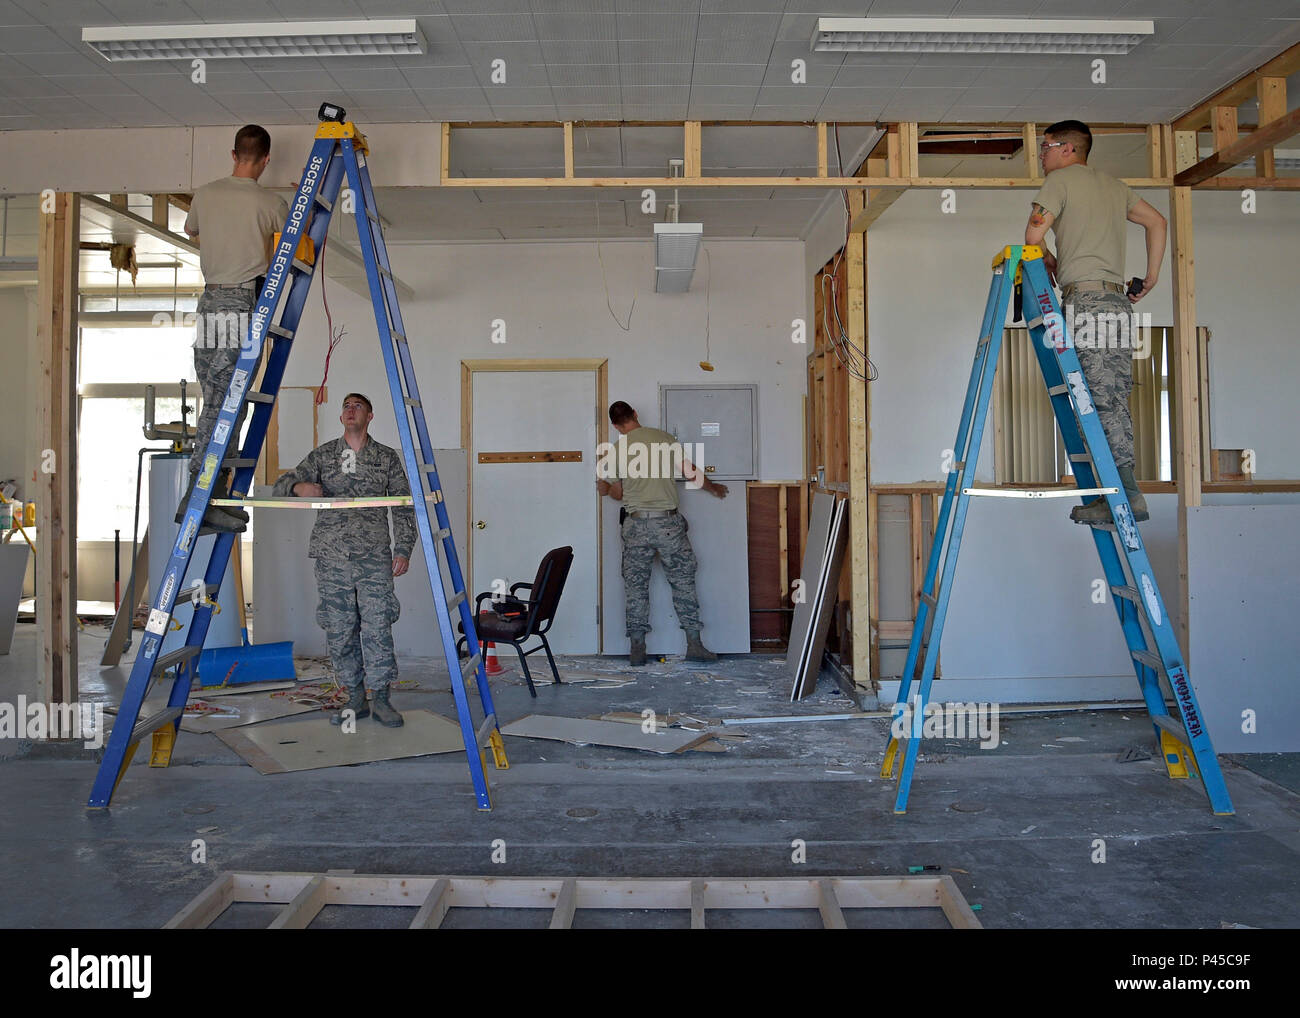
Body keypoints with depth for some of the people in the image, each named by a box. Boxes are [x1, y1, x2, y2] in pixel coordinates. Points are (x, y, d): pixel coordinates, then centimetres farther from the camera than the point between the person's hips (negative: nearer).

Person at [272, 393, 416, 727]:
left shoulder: (387, 458, 9)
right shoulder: (322, 455, 12)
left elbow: (403, 507, 9)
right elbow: (282, 484, 7)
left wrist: (403, 549, 0)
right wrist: (299, 486, -17)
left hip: (374, 557, -2)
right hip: (332, 558, 2)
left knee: (377, 627, -8)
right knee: (339, 630, 3)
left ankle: (380, 699, 2)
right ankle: (355, 699, 14)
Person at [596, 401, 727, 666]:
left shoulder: (617, 452, 3)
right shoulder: (663, 438, 1)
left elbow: (618, 493, 12)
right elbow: (690, 472, 7)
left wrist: (604, 488, 35)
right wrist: (713, 488, 25)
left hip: (635, 524, 1)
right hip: (668, 523, 0)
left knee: (635, 585, 9)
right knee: (683, 581, 8)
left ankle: (637, 647, 11)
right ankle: (694, 644, 7)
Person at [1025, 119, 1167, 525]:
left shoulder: (1060, 180, 2)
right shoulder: (1114, 185, 24)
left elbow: (1033, 236, -7)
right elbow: (1156, 221, 28)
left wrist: (1049, 261, 14)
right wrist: (1151, 276, 27)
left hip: (1084, 297, -8)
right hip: (1118, 298, 8)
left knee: (1102, 400, -11)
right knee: (1113, 399, 6)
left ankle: (1126, 494, -15)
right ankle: (1120, 492, 6)